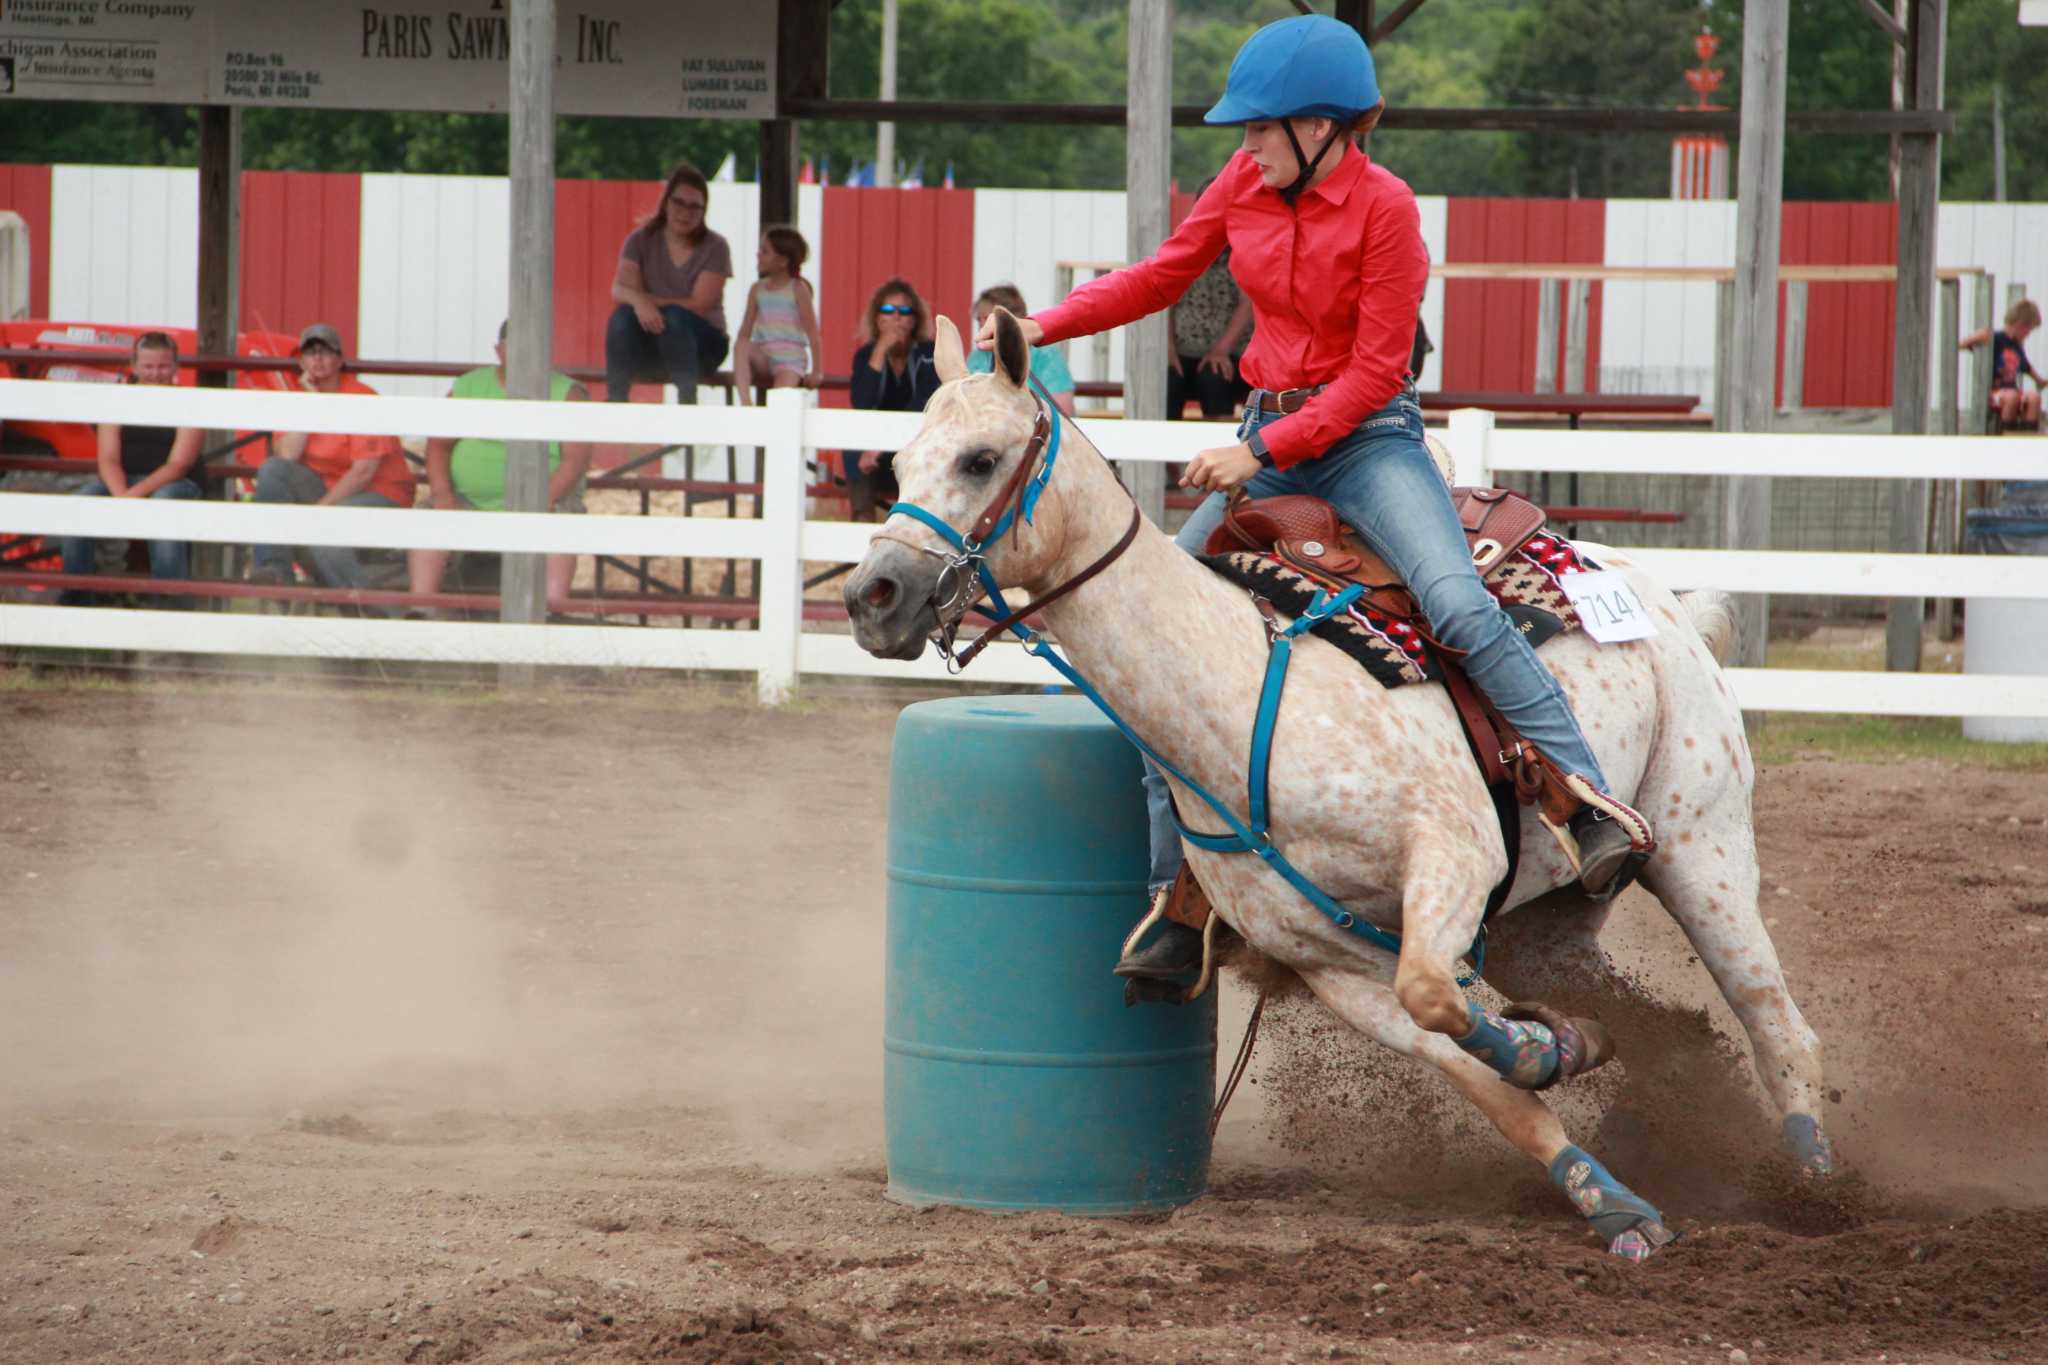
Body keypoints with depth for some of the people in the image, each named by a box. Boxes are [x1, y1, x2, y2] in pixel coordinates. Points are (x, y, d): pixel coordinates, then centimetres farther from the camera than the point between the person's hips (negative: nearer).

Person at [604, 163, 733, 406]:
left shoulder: (715, 247, -3)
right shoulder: (641, 240, 4)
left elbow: (699, 305, -13)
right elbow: (619, 288, -10)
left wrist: (651, 300, -20)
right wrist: (639, 301, -34)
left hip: (702, 343, -2)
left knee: (674, 318, -35)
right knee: (623, 315, -30)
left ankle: (687, 402, -38)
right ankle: (615, 402, -37)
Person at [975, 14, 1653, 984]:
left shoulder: (1383, 207, -15)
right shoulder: (1248, 183, 2)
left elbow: (1375, 370, -15)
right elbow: (1162, 276, 12)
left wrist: (1263, 451, -20)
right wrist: (1043, 328, -1)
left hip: (1368, 439, -6)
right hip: (1267, 440, 6)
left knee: (1457, 605, -29)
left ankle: (1595, 804, -25)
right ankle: (1177, 907, 6)